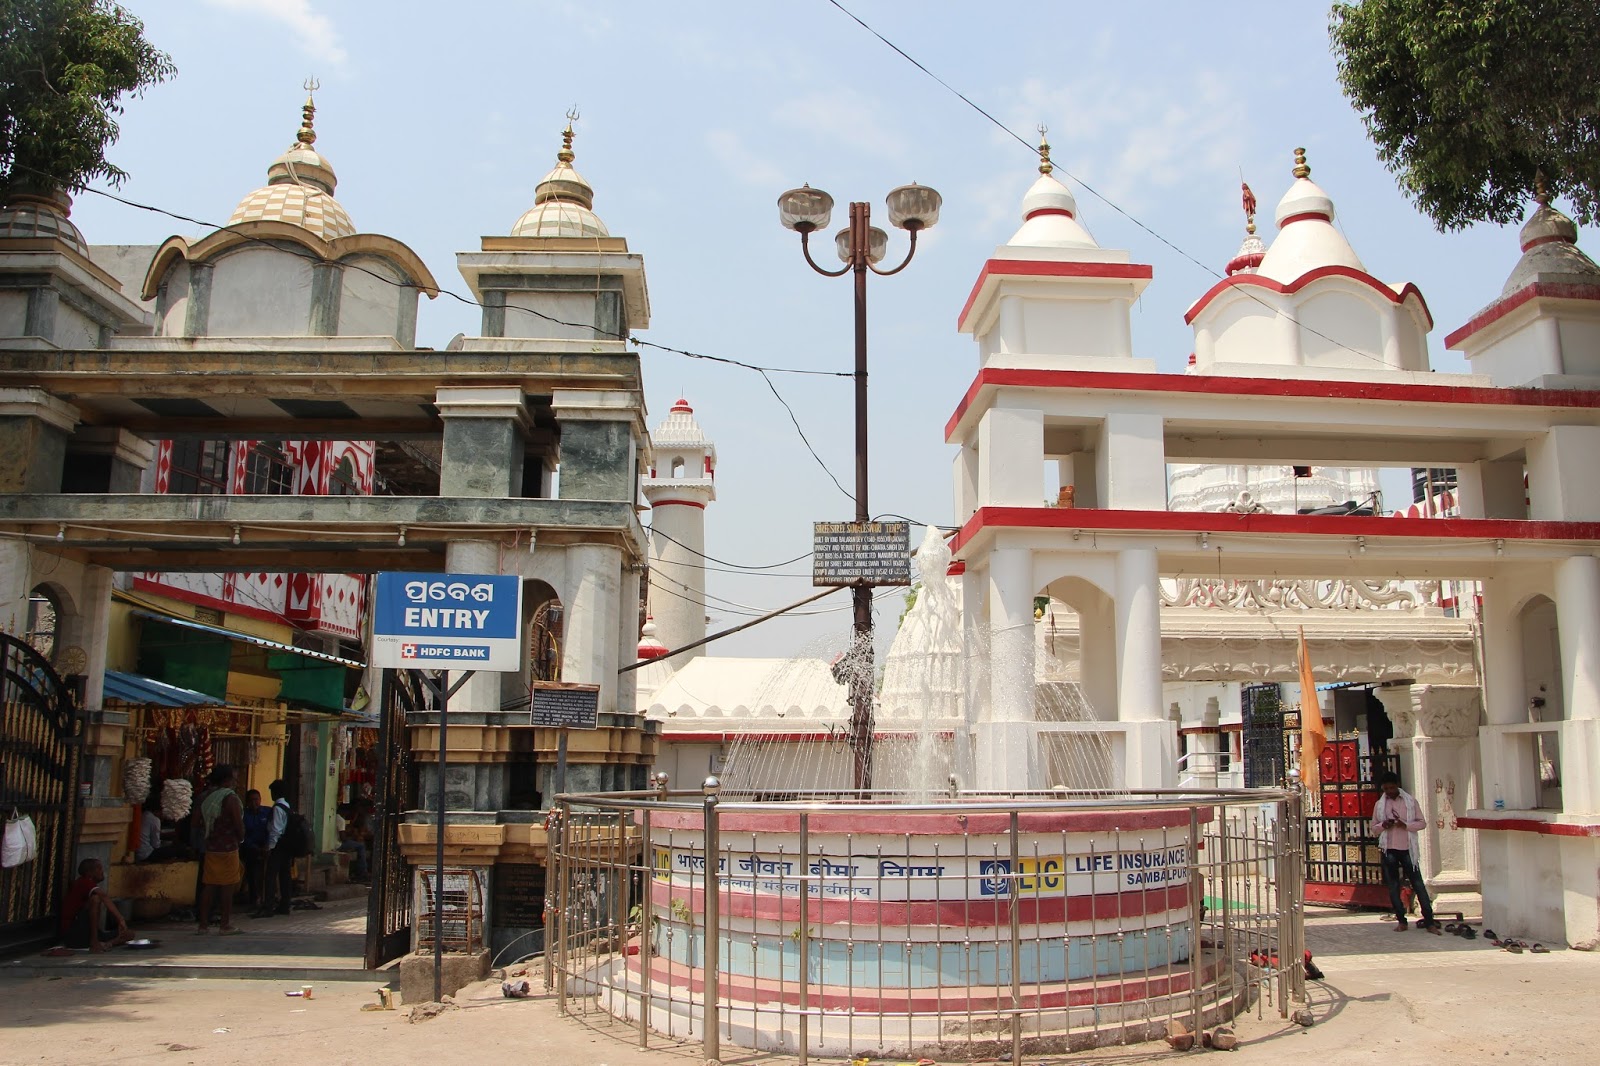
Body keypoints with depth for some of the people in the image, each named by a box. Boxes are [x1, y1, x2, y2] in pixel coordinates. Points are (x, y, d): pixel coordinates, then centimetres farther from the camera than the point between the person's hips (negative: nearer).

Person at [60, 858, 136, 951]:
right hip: (71, 934, -9)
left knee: (130, 934, 2)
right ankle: (94, 942, -30)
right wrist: (121, 919, -36)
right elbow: (104, 897, -31)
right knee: (95, 898, -29)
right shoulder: (84, 882, -10)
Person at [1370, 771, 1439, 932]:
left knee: (1417, 883, -4)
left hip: (1407, 848, -2)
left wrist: (1405, 825, -15)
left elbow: (1422, 822, 2)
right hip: (1389, 849, 2)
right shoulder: (1379, 804, 7)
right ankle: (1401, 921, 14)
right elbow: (1374, 828, 12)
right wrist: (1383, 826, -10)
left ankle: (1429, 921, -1)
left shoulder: (1410, 801, 3)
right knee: (1393, 886, 5)